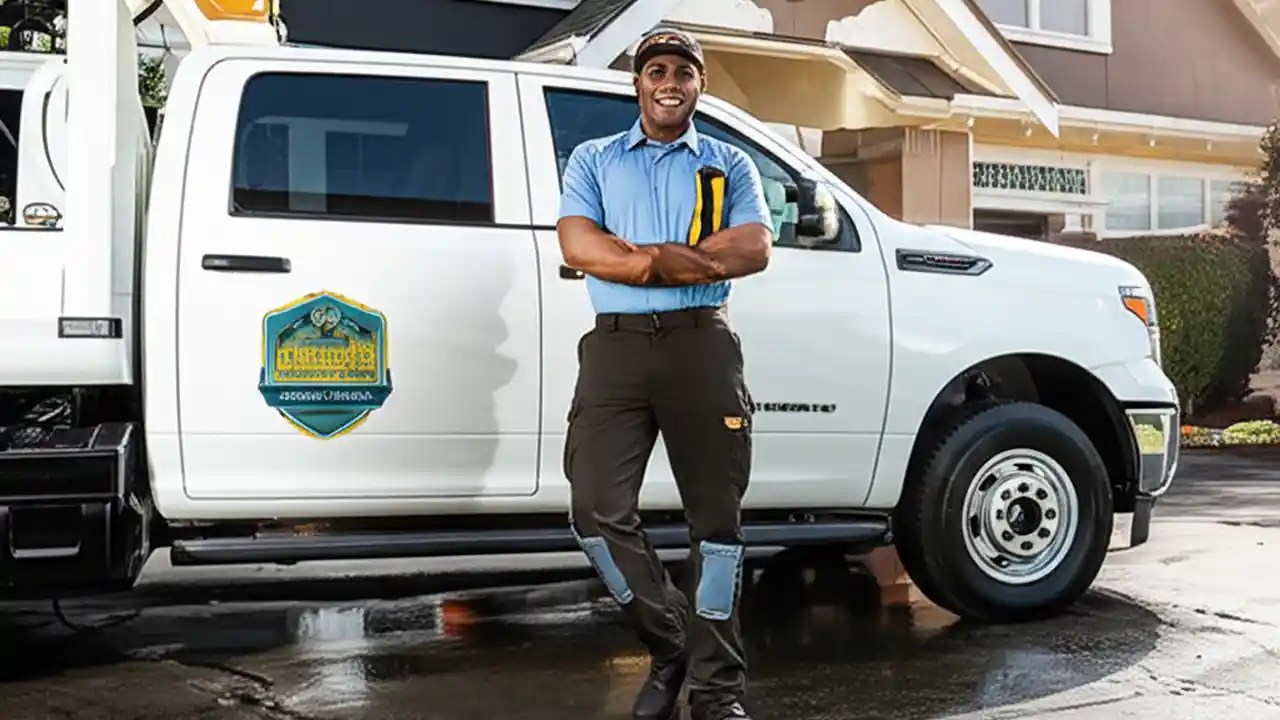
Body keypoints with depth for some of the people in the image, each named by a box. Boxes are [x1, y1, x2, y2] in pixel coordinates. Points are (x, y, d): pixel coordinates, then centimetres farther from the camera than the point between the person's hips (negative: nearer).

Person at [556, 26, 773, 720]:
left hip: (703, 345, 0)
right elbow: (577, 247, -2)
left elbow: (754, 248, -2)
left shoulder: (730, 164, 15)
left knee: (716, 516, 1)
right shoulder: (592, 159, 15)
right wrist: (688, 260, -10)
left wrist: (641, 257, -10)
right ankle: (669, 642, 16)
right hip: (615, 346, 1)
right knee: (597, 513, -7)